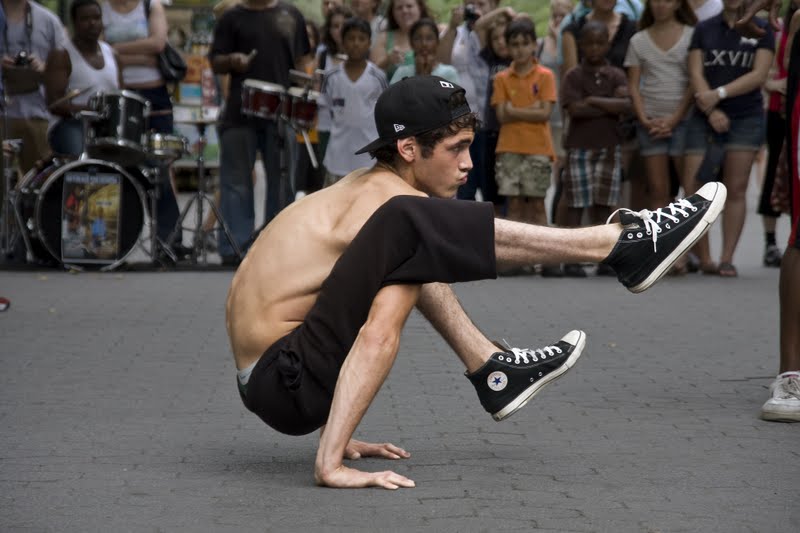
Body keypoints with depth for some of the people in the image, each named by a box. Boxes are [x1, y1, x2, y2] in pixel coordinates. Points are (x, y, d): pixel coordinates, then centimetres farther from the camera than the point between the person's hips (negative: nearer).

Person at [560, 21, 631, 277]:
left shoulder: (616, 76, 8)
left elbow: (625, 105, -9)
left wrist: (593, 100, -11)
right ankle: (571, 259, 1)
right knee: (576, 205, -1)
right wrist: (609, 105, -10)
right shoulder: (574, 76, 1)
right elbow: (574, 109, -13)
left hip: (609, 147, 2)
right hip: (579, 147, -2)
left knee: (604, 205, 4)